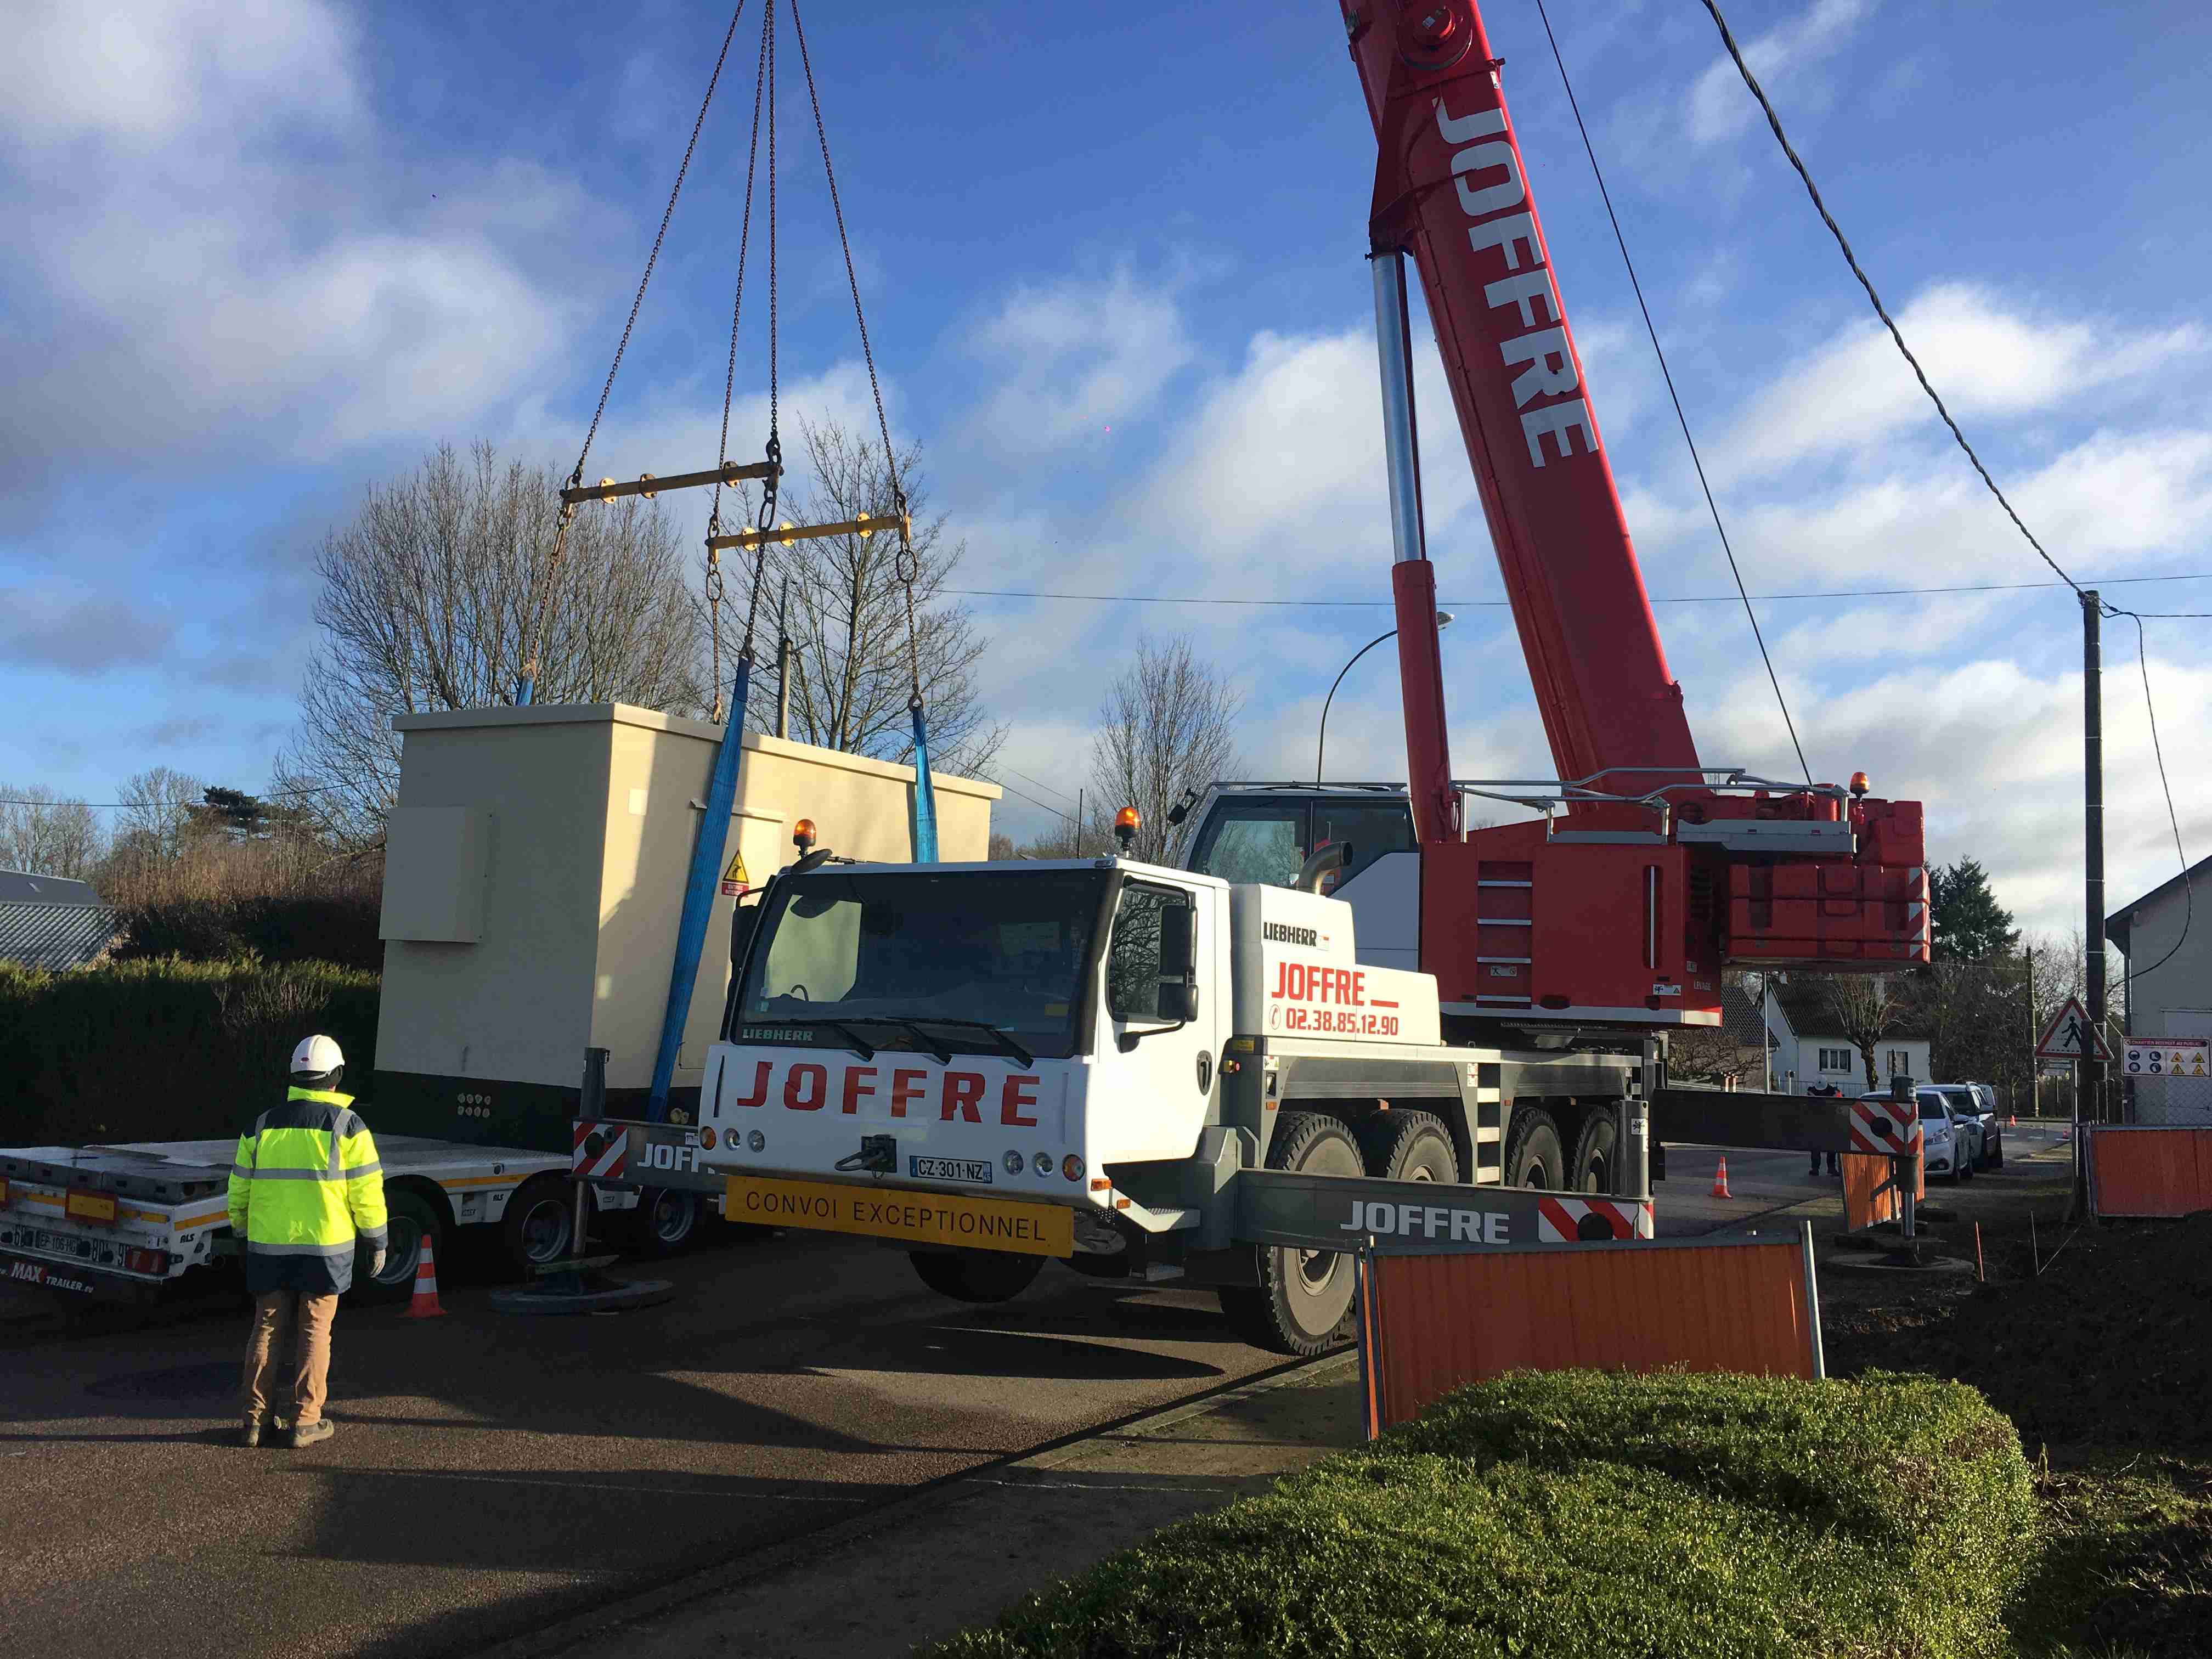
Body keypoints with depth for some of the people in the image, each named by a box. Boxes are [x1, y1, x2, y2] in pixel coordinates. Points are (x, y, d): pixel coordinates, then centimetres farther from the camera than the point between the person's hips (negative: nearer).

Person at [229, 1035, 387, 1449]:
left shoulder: (261, 1126, 6)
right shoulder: (347, 1126, -7)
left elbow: (240, 1189, 11)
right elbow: (366, 1190, -9)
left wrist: (244, 1232, 24)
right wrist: (377, 1241, 0)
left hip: (269, 1246, 4)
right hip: (325, 1246, -3)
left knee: (268, 1329, 12)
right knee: (314, 1332, 5)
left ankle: (256, 1418, 14)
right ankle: (304, 1420, 7)